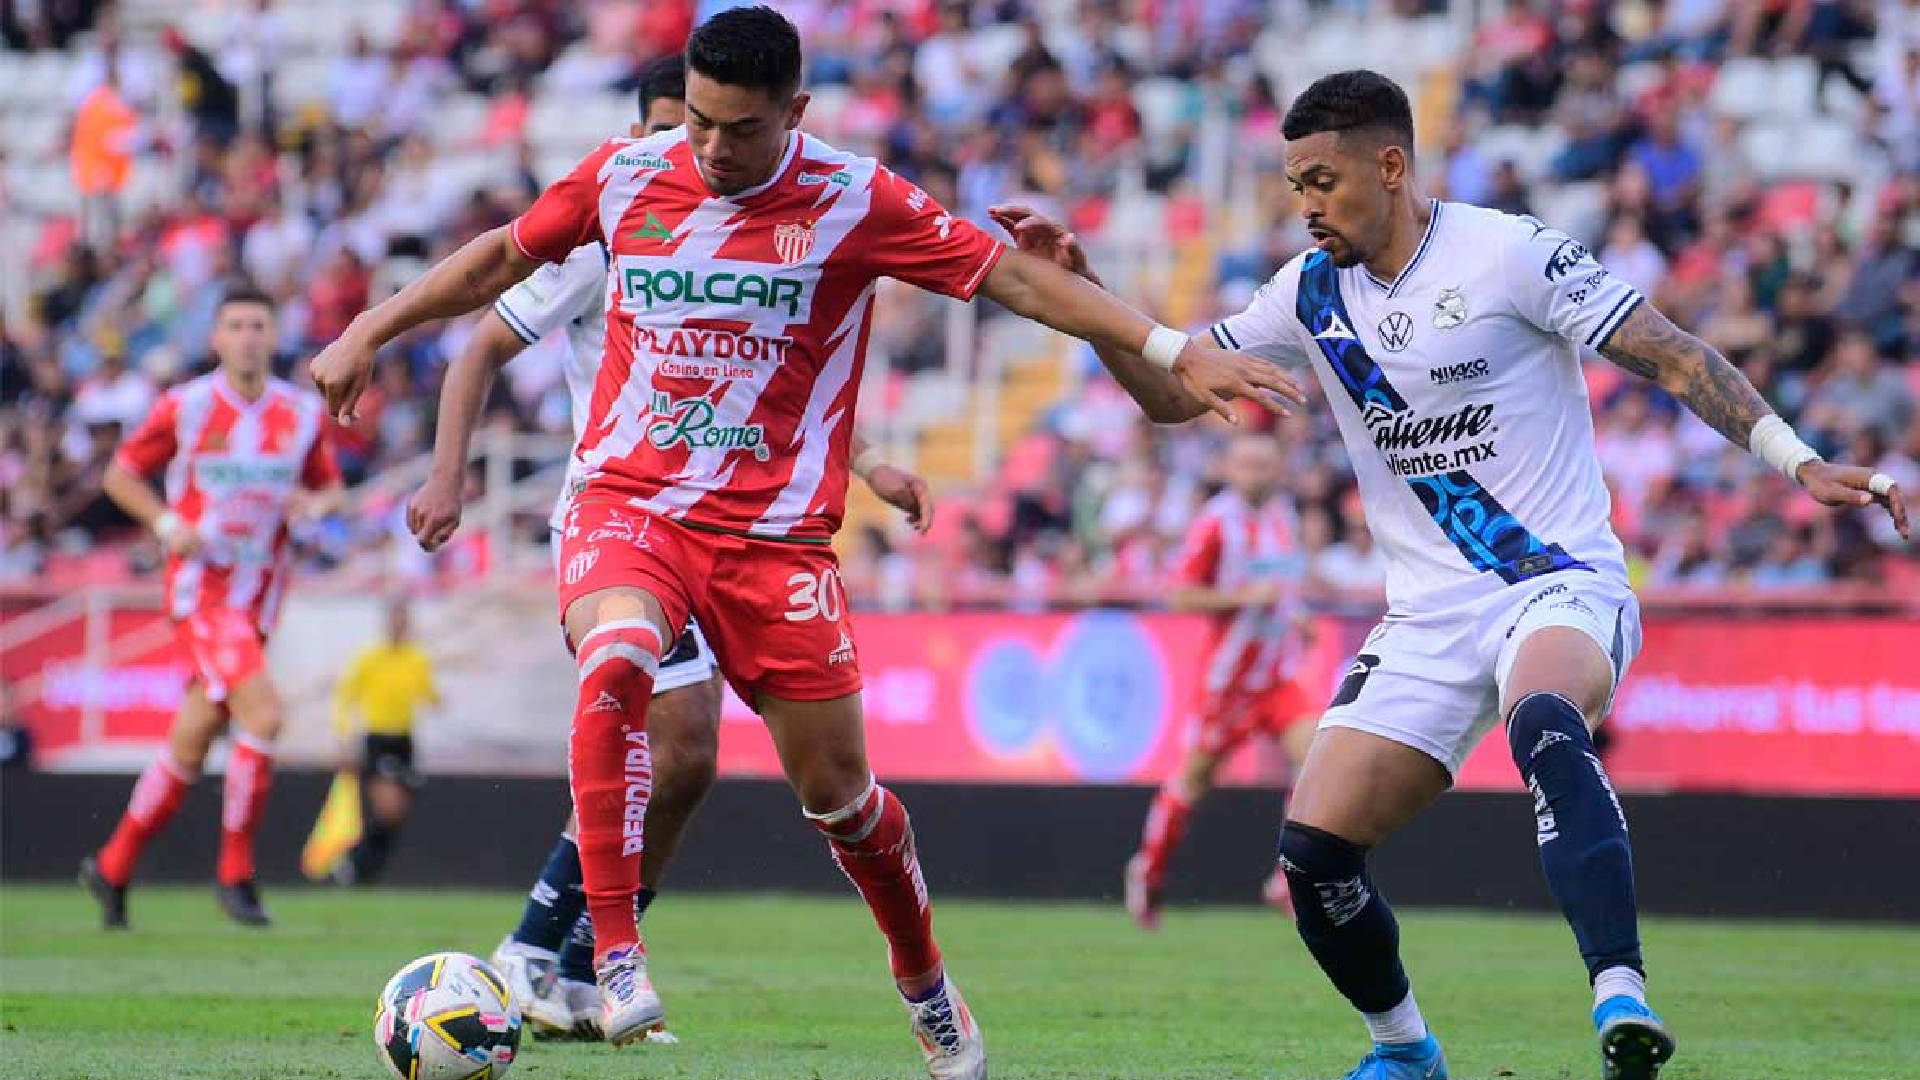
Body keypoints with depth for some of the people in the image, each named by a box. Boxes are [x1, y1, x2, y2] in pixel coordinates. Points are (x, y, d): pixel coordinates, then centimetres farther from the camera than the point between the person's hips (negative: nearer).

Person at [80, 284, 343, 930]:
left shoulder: (304, 413, 5)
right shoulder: (184, 407, -4)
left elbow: (330, 487, 15)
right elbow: (121, 473, 5)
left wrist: (315, 503, -9)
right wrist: (166, 522, -11)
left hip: (259, 597, 5)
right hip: (201, 586, -5)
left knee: (191, 745, 8)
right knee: (263, 714, -21)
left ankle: (112, 867, 25)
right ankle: (235, 873, -9)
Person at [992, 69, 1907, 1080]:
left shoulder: (1509, 253, -9)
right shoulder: (1311, 293, 9)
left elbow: (1671, 356, -8)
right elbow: (1174, 392, 17)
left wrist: (1801, 463, -14)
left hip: (1559, 584, -6)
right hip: (1428, 619, 6)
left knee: (1544, 725, -40)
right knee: (1312, 850, -6)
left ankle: (1621, 993, -48)